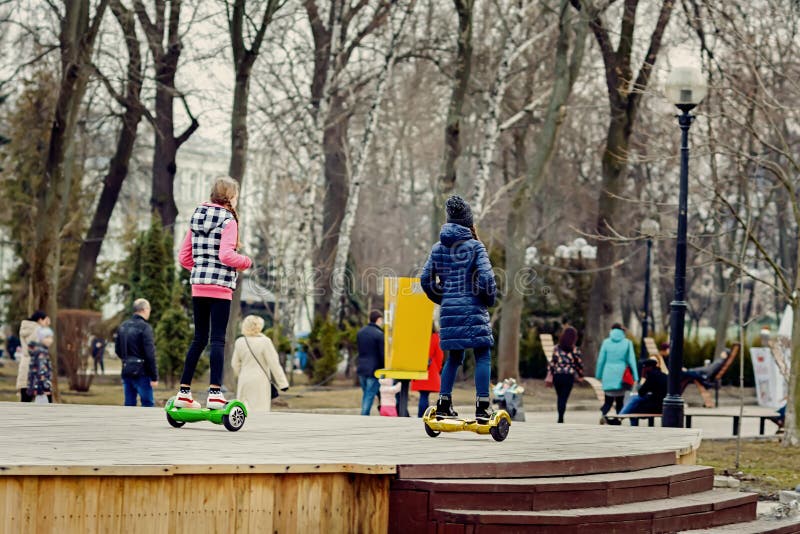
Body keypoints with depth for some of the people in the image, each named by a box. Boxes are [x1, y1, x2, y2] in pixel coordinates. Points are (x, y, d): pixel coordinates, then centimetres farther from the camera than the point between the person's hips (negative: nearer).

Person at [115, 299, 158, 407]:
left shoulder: (123, 326, 10)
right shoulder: (145, 327, -13)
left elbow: (117, 349, 17)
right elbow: (150, 354, -16)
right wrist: (154, 377, -14)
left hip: (126, 371, 7)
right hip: (141, 372, -7)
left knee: (129, 404, 9)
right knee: (148, 403, -1)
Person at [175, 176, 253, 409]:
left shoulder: (197, 217, 13)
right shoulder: (228, 221, -8)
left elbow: (184, 257, 13)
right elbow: (226, 255, -21)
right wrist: (247, 262, -5)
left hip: (198, 285, 7)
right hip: (221, 286, -7)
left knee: (199, 338, 12)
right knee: (218, 339, -6)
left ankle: (184, 391, 11)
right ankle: (215, 392, -10)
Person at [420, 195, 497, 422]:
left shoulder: (438, 248, 10)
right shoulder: (475, 246, -4)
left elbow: (426, 279, 10)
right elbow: (486, 278, -13)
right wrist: (489, 299, 5)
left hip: (448, 310, 5)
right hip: (473, 310, -5)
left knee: (453, 357, 17)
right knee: (483, 355, -1)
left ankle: (444, 404, 12)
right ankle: (482, 406, -10)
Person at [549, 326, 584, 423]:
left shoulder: (557, 348, 1)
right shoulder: (575, 350, -6)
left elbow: (552, 363, 1)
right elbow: (579, 364, 1)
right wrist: (580, 376, 15)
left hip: (557, 375, 3)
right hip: (569, 376, -3)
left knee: (559, 397, 17)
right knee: (564, 398, -1)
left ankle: (560, 418, 24)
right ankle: (560, 419, -8)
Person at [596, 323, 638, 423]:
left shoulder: (606, 342, 1)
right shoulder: (627, 342, 1)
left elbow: (601, 360, 3)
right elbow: (631, 360, -1)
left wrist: (599, 375, 12)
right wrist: (635, 377, 0)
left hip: (608, 375, 0)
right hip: (621, 376, 0)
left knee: (608, 400, 5)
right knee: (619, 401, 11)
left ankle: (603, 414, -22)